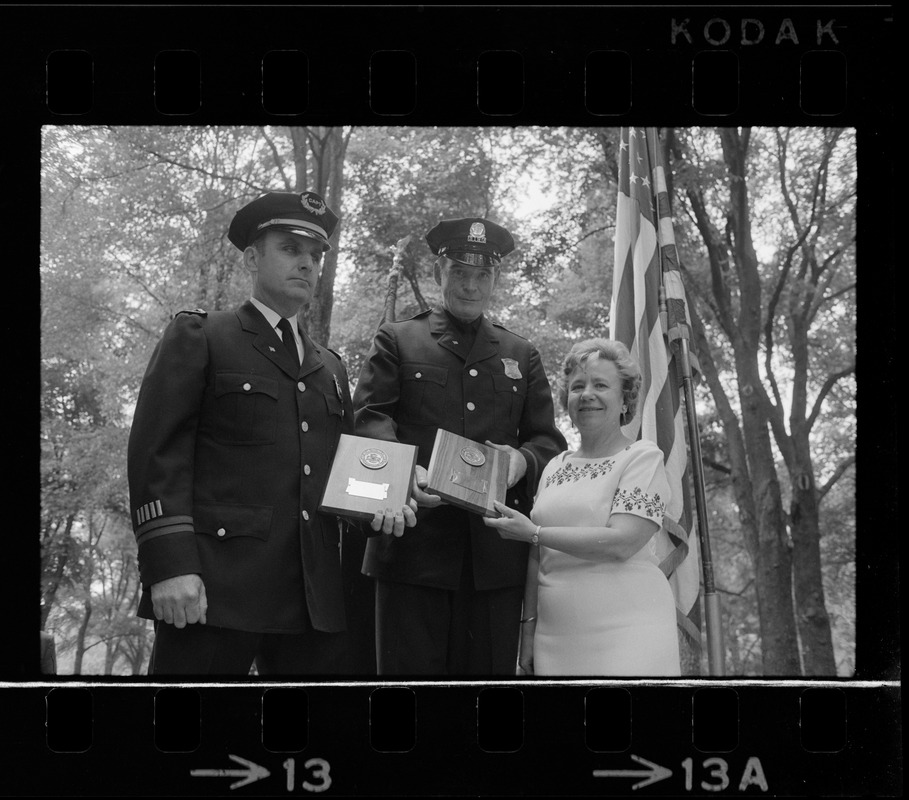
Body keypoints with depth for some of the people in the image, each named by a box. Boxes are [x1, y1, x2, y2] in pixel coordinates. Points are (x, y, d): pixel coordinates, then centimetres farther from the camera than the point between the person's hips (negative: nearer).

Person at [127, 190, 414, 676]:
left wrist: (377, 502, 3)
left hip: (316, 599, 6)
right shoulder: (197, 338, 6)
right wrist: (169, 565, -15)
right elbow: (158, 453, -4)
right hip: (213, 590, -5)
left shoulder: (330, 368, 24)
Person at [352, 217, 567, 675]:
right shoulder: (396, 341, 13)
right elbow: (368, 418, 1)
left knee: (491, 670, 1)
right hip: (414, 549, -2)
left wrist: (523, 461, -7)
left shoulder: (521, 356, 22)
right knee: (408, 671, -4)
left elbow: (549, 440, 17)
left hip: (497, 554, 3)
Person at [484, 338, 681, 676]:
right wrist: (529, 627, 10)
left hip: (626, 633, -5)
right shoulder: (554, 467, 15)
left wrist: (533, 532, -11)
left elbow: (622, 543, -13)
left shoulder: (643, 457, -1)